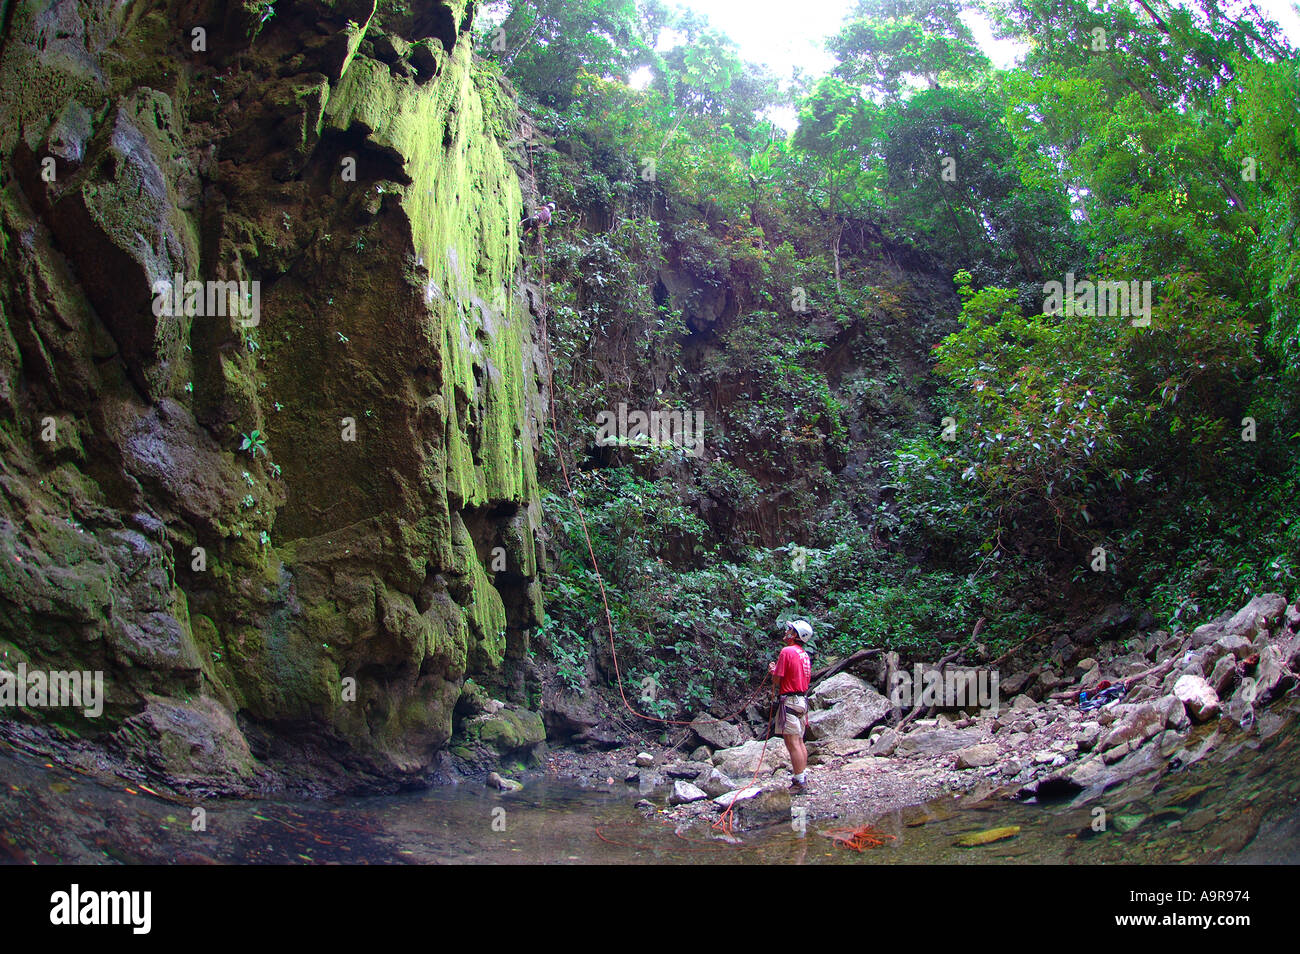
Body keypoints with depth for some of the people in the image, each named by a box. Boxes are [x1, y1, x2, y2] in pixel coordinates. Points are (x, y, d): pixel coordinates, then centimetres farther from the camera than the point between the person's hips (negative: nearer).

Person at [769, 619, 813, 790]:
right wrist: (777, 671, 20)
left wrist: (773, 670, 9)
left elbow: (777, 680, -13)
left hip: (789, 700, -9)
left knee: (792, 743, -7)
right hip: (802, 700, 9)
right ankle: (803, 776, 17)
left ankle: (799, 781, -8)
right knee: (800, 741, 14)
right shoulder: (805, 655, 13)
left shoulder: (787, 651, -12)